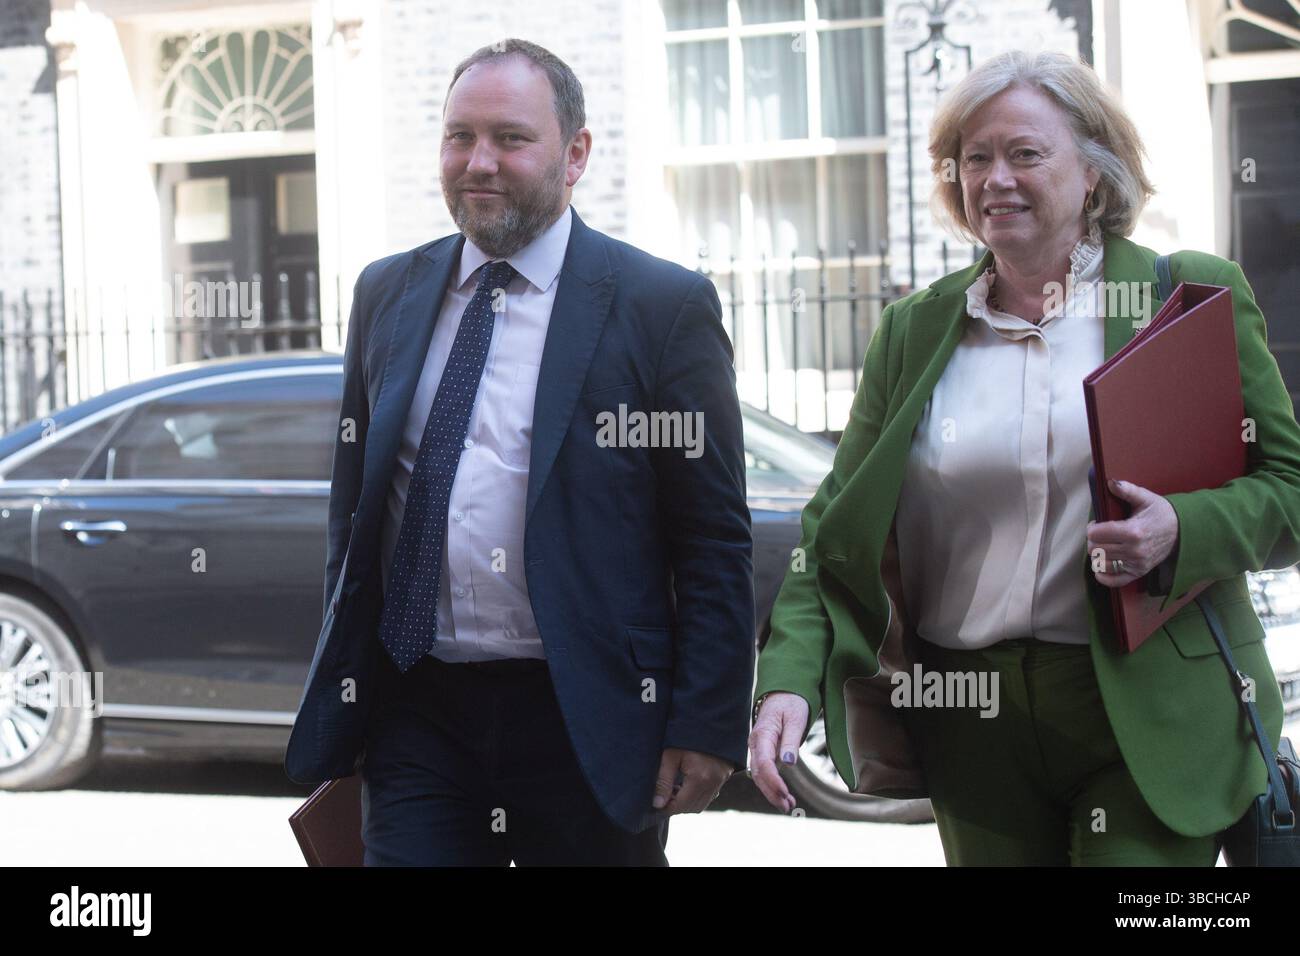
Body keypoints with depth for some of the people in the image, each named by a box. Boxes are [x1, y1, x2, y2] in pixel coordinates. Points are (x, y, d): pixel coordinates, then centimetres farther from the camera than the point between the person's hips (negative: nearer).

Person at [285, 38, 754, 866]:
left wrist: (707, 725, -10)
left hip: (586, 723, -3)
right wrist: (340, 689, 13)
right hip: (415, 712, 3)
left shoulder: (665, 307, -4)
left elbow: (716, 542, -5)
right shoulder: (387, 295, 11)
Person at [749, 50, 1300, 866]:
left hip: (1149, 723, -2)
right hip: (975, 723, 3)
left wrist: (1181, 530, -18)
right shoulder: (914, 329, 8)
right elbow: (838, 524, 6)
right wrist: (788, 680, -9)